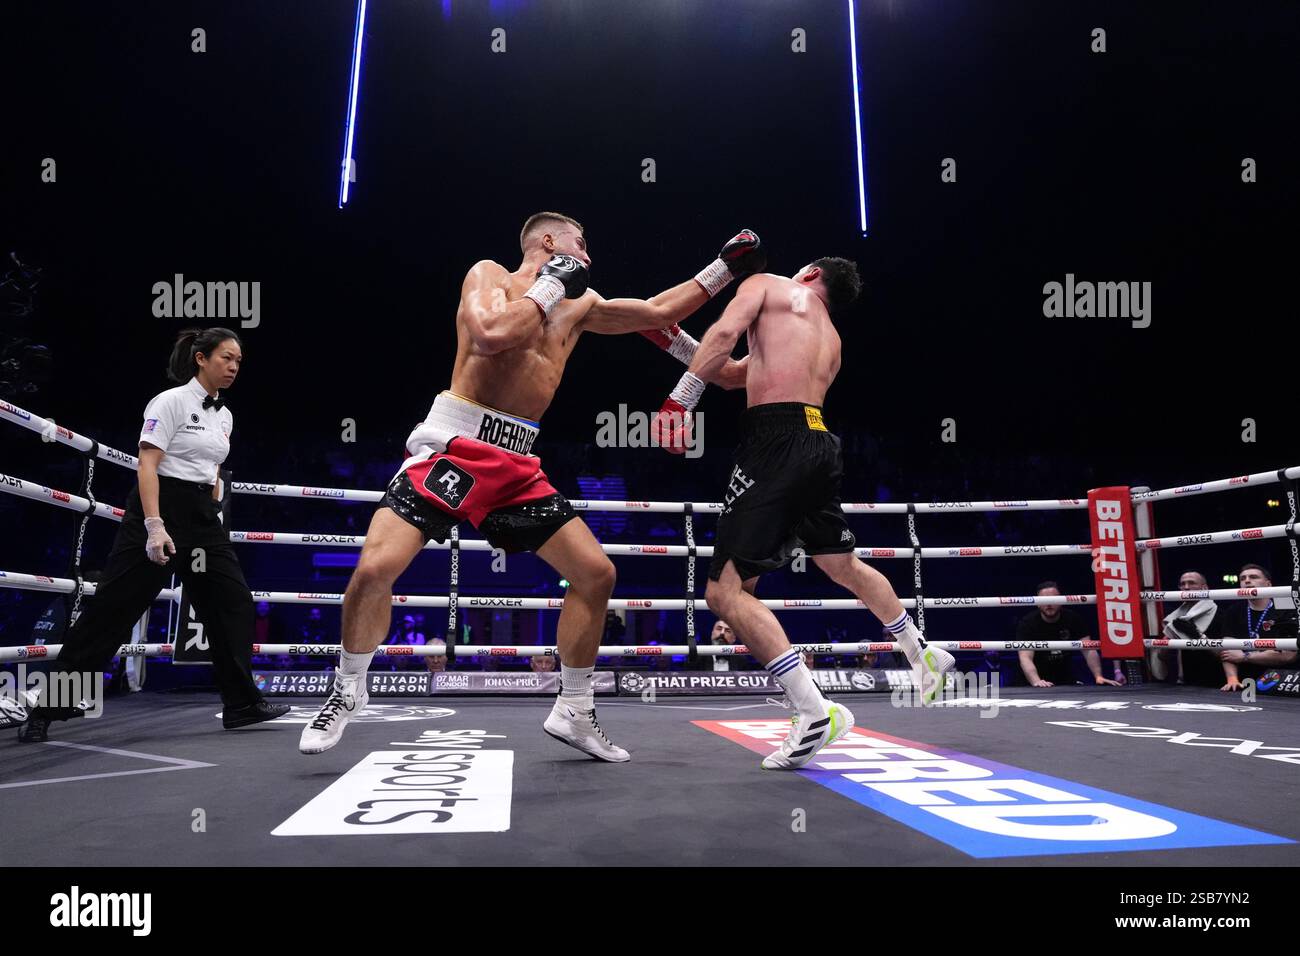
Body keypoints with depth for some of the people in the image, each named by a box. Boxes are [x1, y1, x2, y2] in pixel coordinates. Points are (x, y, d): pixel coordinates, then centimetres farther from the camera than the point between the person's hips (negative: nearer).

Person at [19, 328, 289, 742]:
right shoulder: (171, 401, -9)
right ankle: (47, 707, 7)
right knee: (113, 607, -4)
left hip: (202, 516, 7)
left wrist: (214, 519, 18)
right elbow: (147, 465, -16)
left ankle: (241, 704, 6)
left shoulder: (225, 416, 13)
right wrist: (155, 526, -25)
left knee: (234, 603, 0)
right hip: (158, 507, -7)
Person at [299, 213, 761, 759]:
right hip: (453, 445, -6)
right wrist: (550, 286, -9)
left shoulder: (578, 305, 17)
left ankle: (573, 712, 15)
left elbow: (658, 313, 22)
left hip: (515, 463, 6)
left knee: (596, 574, 1)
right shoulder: (490, 274, 0)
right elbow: (491, 335, -21)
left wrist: (724, 269, 22)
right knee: (375, 568, -18)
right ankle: (347, 693, 10)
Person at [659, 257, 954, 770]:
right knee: (844, 566, 29)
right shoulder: (832, 341, 29)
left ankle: (814, 711, -17)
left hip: (776, 441, -8)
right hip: (821, 444, 8)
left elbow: (725, 333, -9)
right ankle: (923, 654, 47)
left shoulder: (767, 284, 13)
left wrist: (678, 400, -11)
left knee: (726, 589, -9)